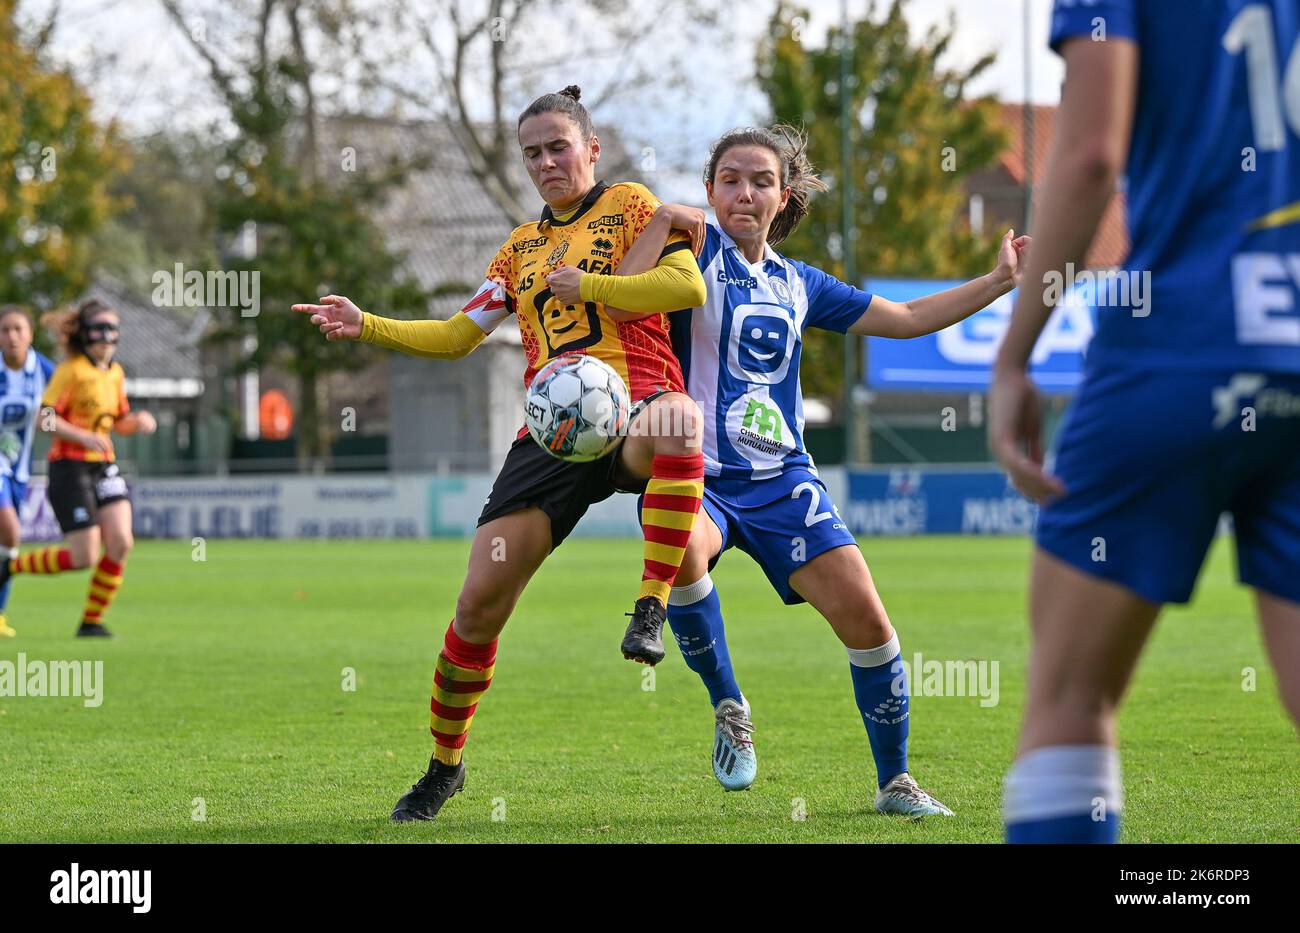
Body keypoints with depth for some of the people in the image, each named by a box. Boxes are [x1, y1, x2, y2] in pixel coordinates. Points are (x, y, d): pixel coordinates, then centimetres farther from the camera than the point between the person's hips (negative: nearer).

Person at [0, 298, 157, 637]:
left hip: (104, 467, 7)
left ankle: (91, 621, 3)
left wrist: (138, 421, -1)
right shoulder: (71, 370, -11)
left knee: (121, 543, -10)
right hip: (70, 466, -7)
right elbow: (46, 419, -16)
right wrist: (85, 437, -27)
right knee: (83, 556, -9)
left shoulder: (115, 372, 11)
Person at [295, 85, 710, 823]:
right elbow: (458, 335, 27)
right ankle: (445, 764, 13)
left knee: (677, 422, -45)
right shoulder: (522, 248, 25)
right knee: (481, 600, -5)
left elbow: (688, 286, -7)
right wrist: (366, 327, 14)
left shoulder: (630, 207, 8)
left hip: (629, 407, -5)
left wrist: (584, 286, -6)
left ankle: (653, 609, -38)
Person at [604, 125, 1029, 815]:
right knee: (680, 549, -38)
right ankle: (728, 707, -14)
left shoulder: (798, 284, 14)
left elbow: (905, 319, 23)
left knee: (863, 615, -9)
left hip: (781, 480, 4)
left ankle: (894, 782, 9)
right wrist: (664, 220, -17)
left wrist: (1000, 281, 22)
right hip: (696, 474, -4)